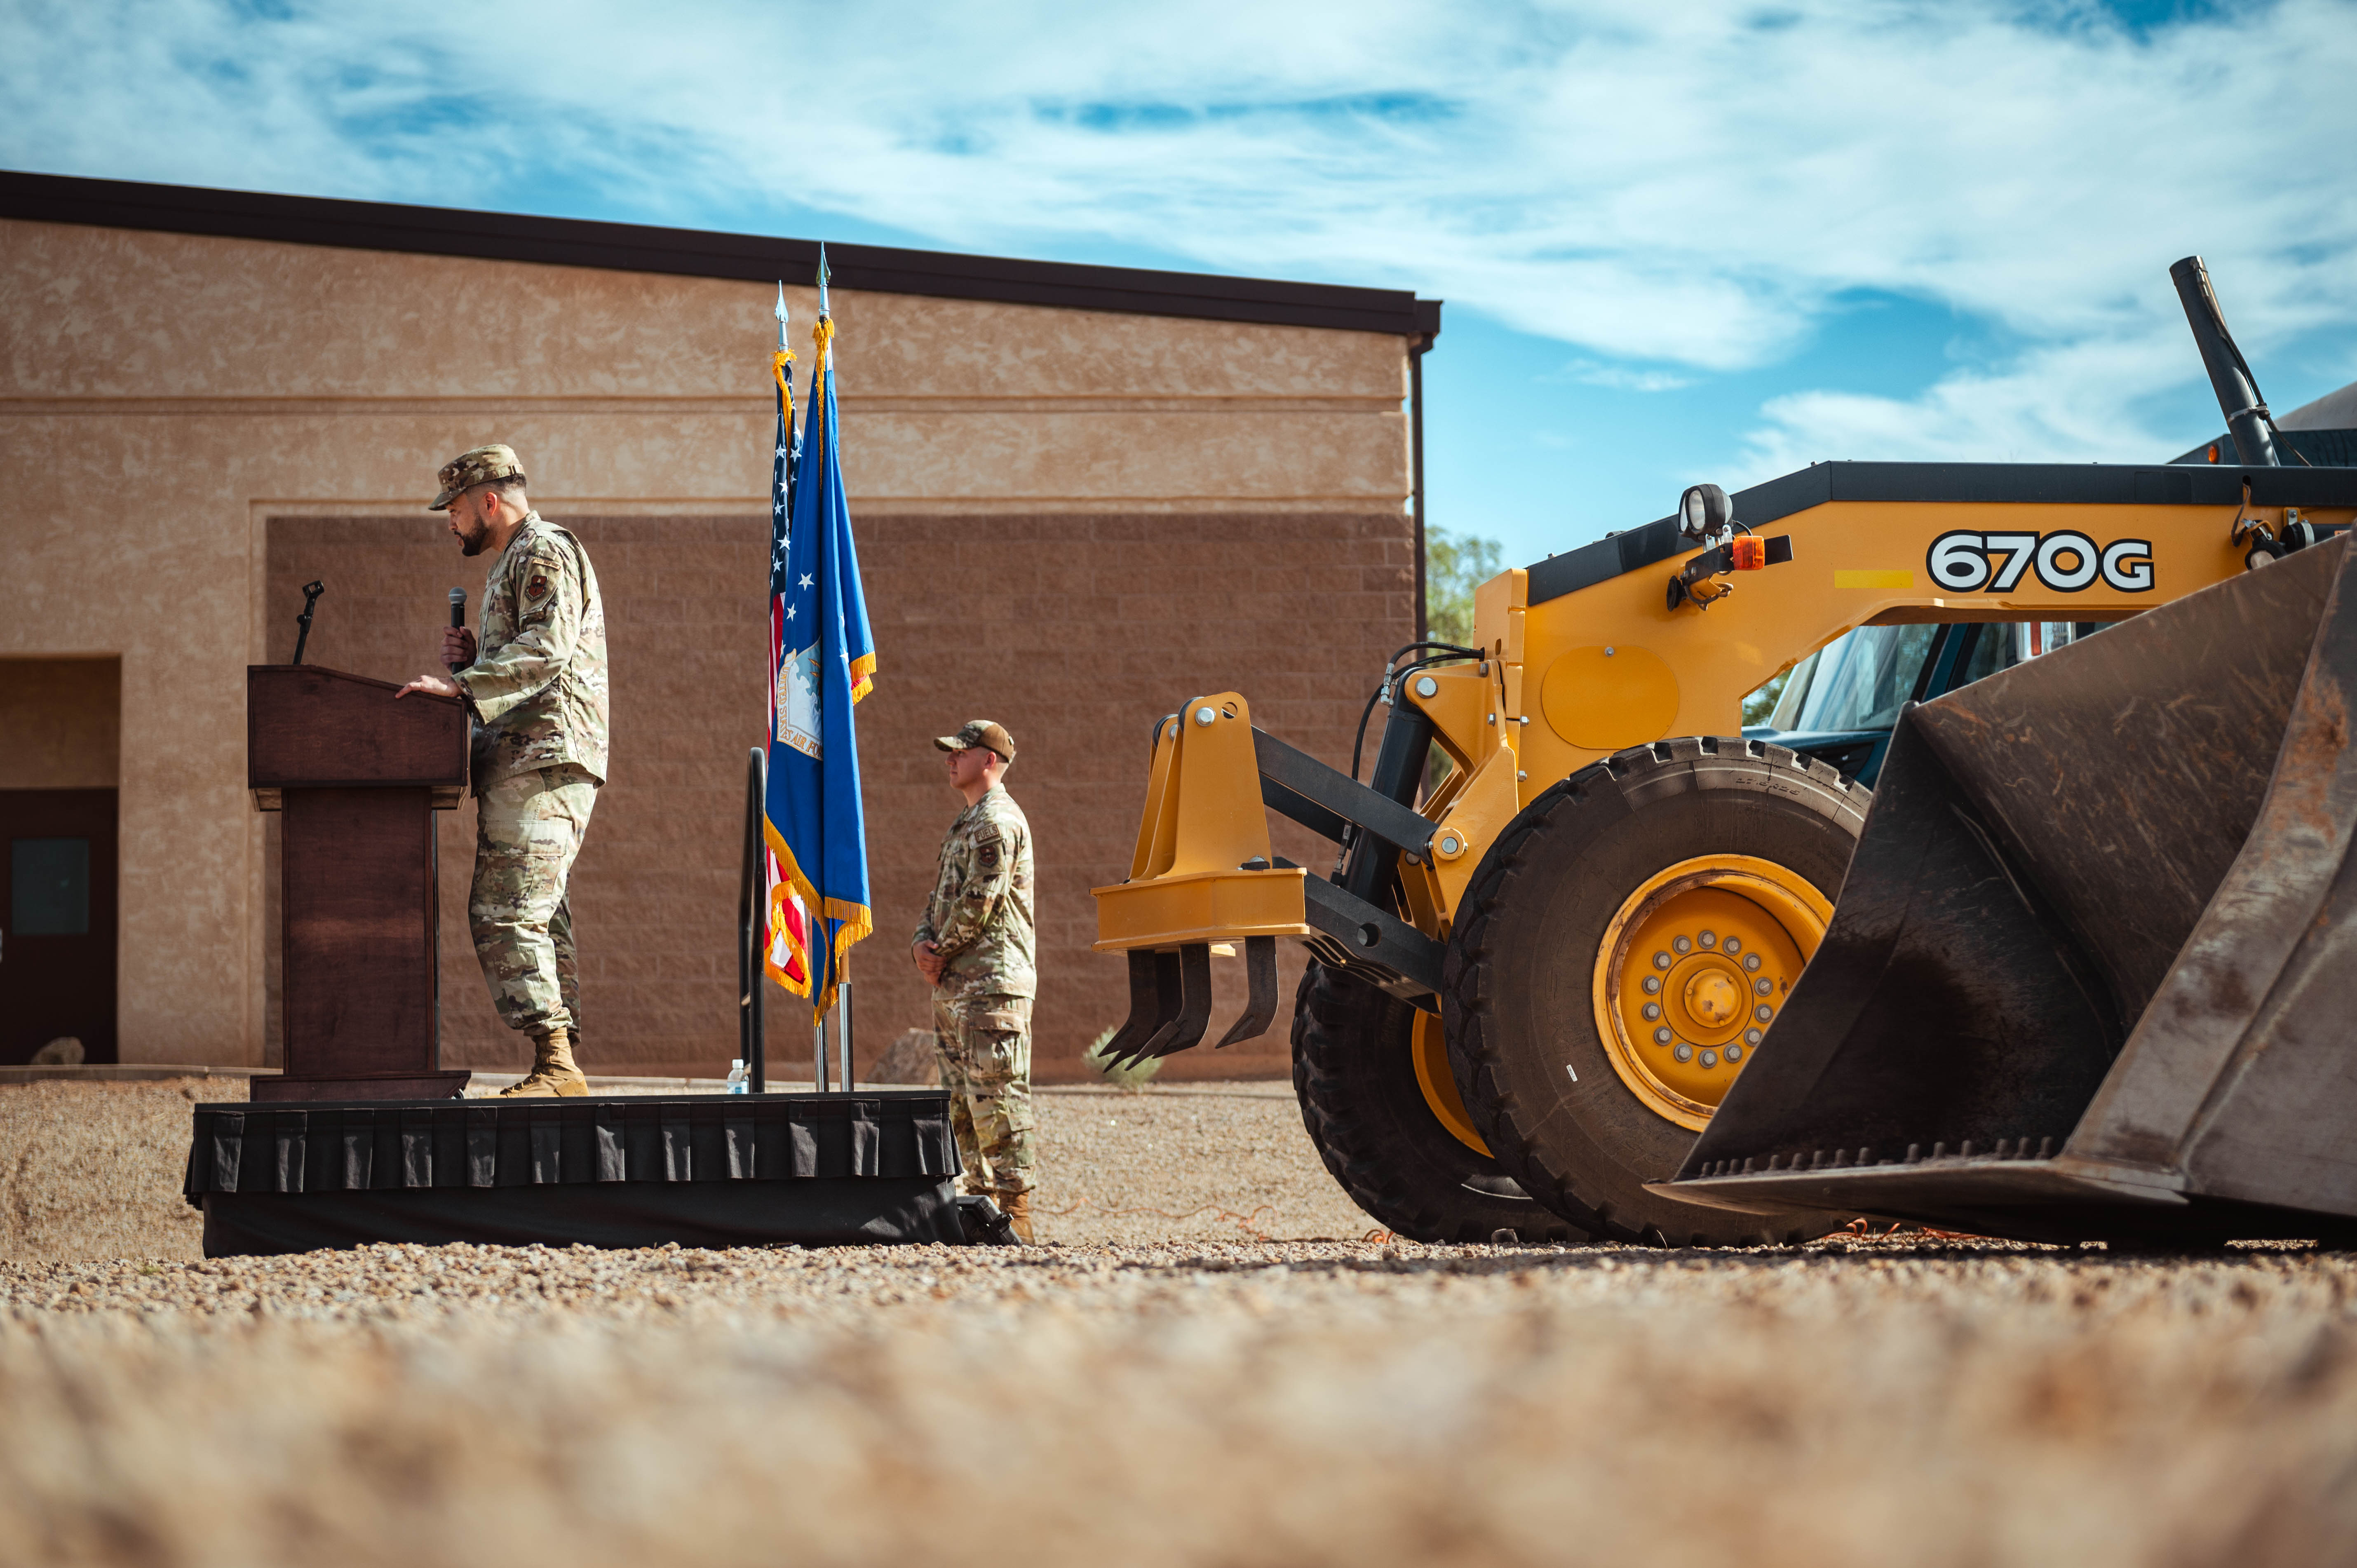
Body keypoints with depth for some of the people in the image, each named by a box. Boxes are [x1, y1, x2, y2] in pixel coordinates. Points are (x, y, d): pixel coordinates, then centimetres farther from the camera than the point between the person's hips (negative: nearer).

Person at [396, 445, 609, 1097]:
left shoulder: (545, 552, -5)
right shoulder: (514, 563, 28)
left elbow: (546, 650, -20)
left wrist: (461, 685, -25)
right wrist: (470, 661, 12)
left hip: (543, 757, -11)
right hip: (529, 759, 11)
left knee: (506, 911, -16)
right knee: (539, 915, 8)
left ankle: (554, 1064, -19)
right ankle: (561, 1063, 8)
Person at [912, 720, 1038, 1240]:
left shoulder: (998, 820, -10)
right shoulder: (965, 824, 22)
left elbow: (980, 901, -17)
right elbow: (941, 896, 24)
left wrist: (942, 950, -7)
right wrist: (923, 942, 5)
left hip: (992, 980, -10)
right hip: (955, 984, 10)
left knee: (996, 1098, -11)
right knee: (963, 1100, 11)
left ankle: (1014, 1211, -11)